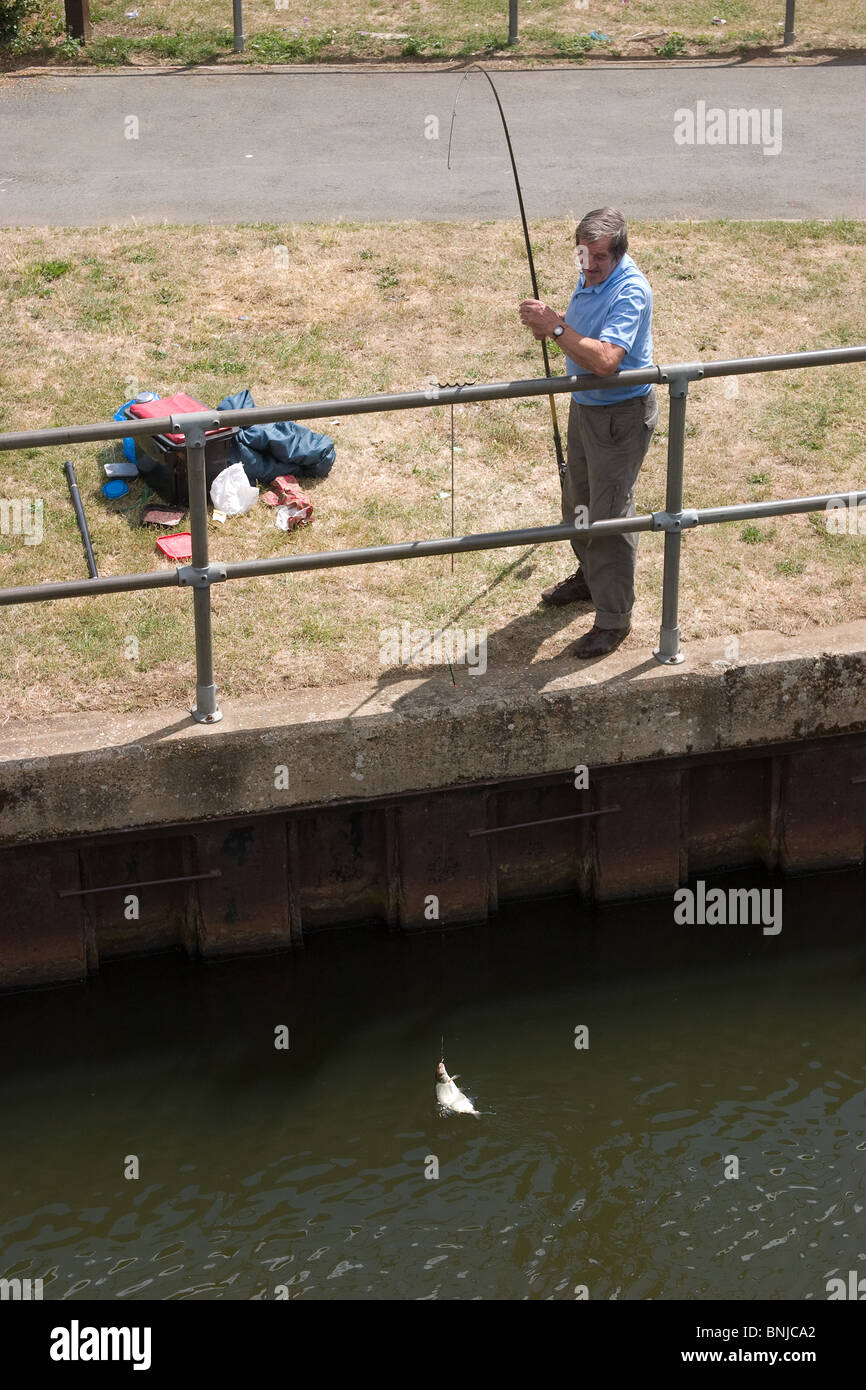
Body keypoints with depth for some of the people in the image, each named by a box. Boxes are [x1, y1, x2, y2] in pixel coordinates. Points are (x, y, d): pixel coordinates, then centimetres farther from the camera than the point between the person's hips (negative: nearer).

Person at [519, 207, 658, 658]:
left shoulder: (630, 292, -27)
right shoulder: (591, 276, 1)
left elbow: (605, 359, -39)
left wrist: (557, 327, -35)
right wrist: (551, 323, -1)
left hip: (621, 414, -9)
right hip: (585, 405, 9)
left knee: (609, 517, -4)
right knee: (578, 500, 24)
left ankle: (614, 619, 7)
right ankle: (588, 578, 47)